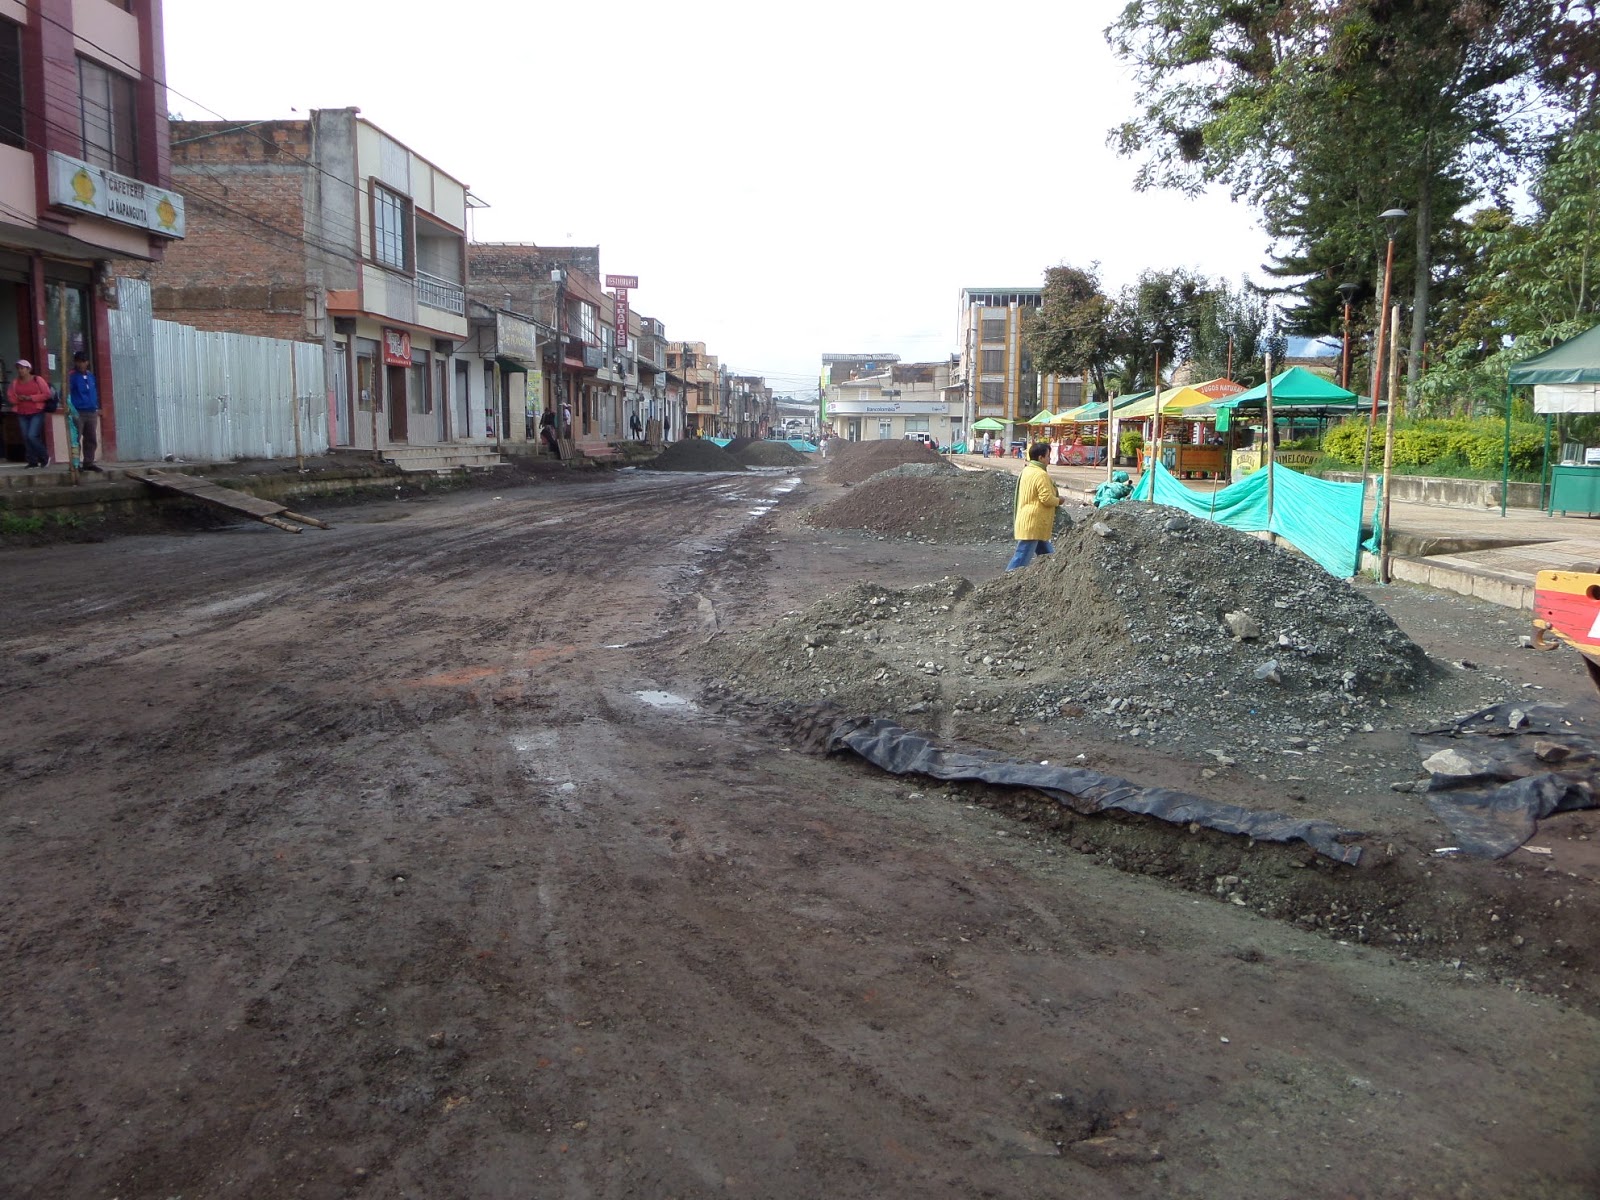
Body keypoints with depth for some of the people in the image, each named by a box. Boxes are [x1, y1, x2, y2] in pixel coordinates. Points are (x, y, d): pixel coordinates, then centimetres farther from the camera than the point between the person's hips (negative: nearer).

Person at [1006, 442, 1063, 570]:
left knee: (1047, 555, 18)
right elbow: (1046, 498, -21)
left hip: (1027, 522, 10)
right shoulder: (1041, 474, -17)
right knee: (1022, 558, -8)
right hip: (1033, 525, -10)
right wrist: (1059, 500, -2)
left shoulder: (1027, 470, 12)